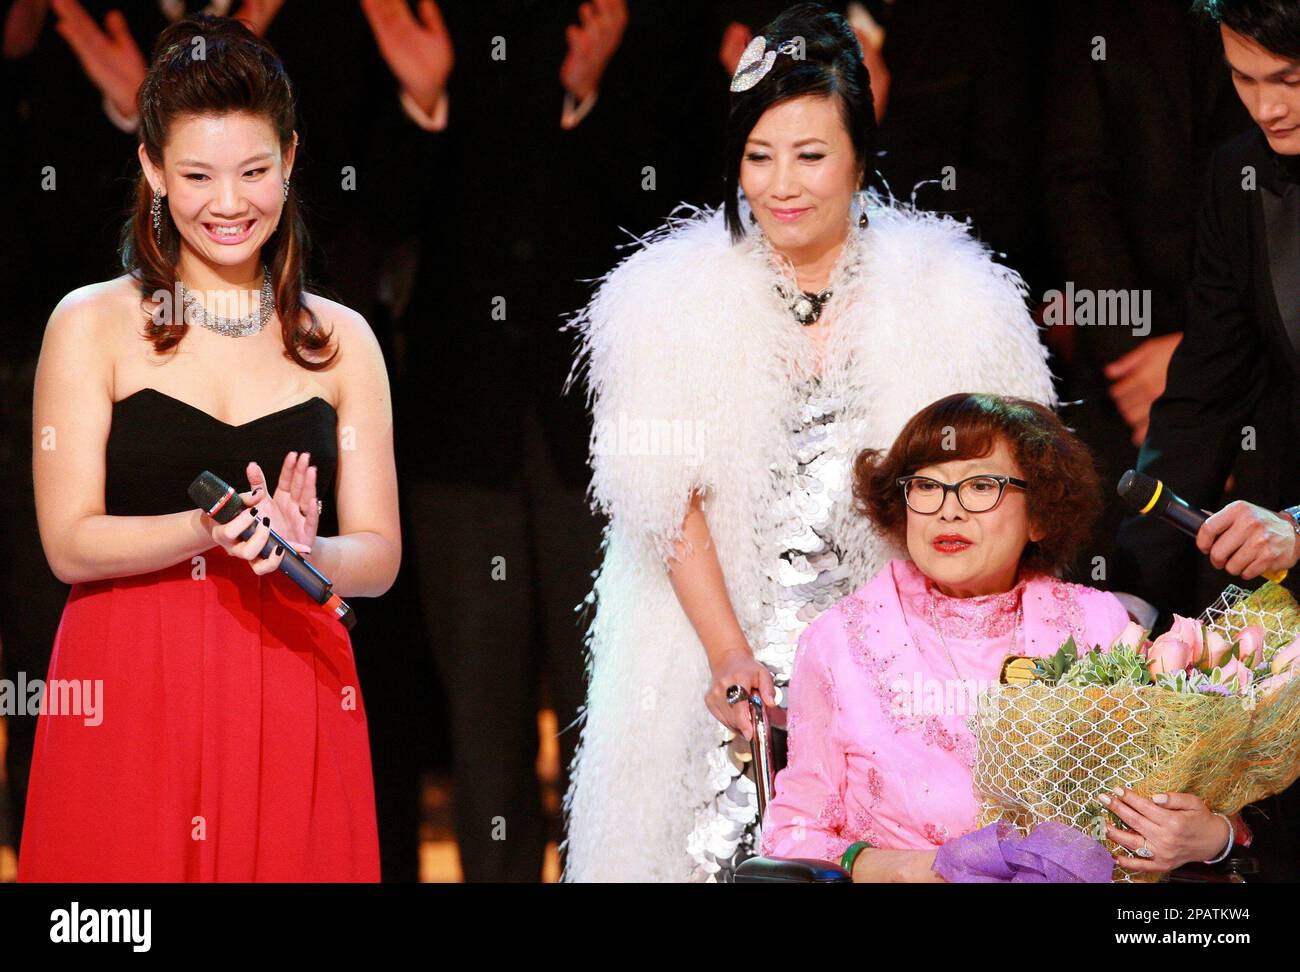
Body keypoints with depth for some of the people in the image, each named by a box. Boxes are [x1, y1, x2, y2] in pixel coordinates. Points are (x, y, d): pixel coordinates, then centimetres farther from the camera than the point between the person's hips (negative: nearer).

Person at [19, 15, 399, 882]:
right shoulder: (92, 325, 3)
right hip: (126, 703, -2)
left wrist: (301, 550, -15)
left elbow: (379, 557, 7)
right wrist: (210, 530, -21)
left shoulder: (341, 342, 10)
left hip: (293, 706, 2)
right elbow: (70, 543, -4)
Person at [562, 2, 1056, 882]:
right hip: (736, 663, 0)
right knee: (736, 843, -9)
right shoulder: (676, 301, 2)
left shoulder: (947, 302, 0)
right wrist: (729, 656, -10)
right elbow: (674, 504, 0)